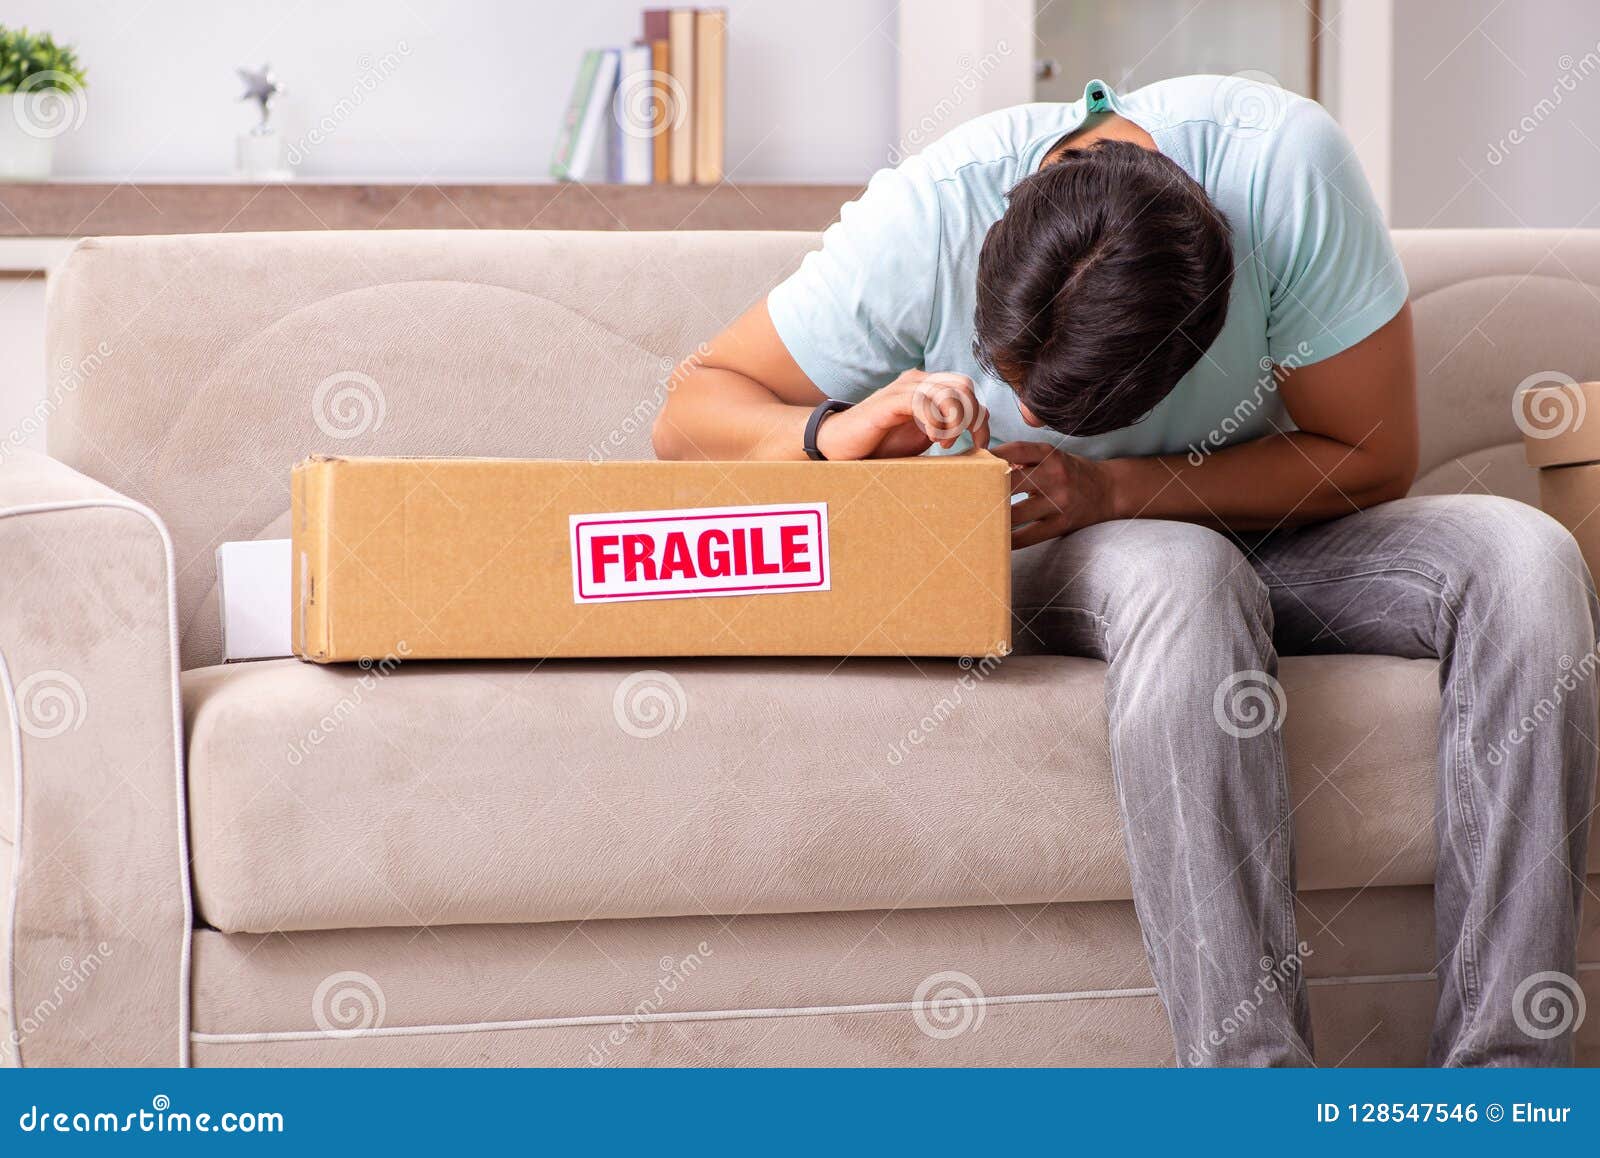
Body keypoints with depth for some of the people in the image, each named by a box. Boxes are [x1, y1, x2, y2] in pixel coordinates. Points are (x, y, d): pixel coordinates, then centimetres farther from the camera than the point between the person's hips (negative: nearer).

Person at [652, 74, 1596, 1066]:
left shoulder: (1286, 163, -26)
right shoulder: (922, 218, -23)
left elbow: (1373, 454, -17)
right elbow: (691, 412, -13)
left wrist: (1109, 489, -27)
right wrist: (834, 430, -35)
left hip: (1272, 537, 2)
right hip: (1053, 571, -2)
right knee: (1182, 576, -39)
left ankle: (1498, 1069, -30)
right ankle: (1253, 1070, -39)